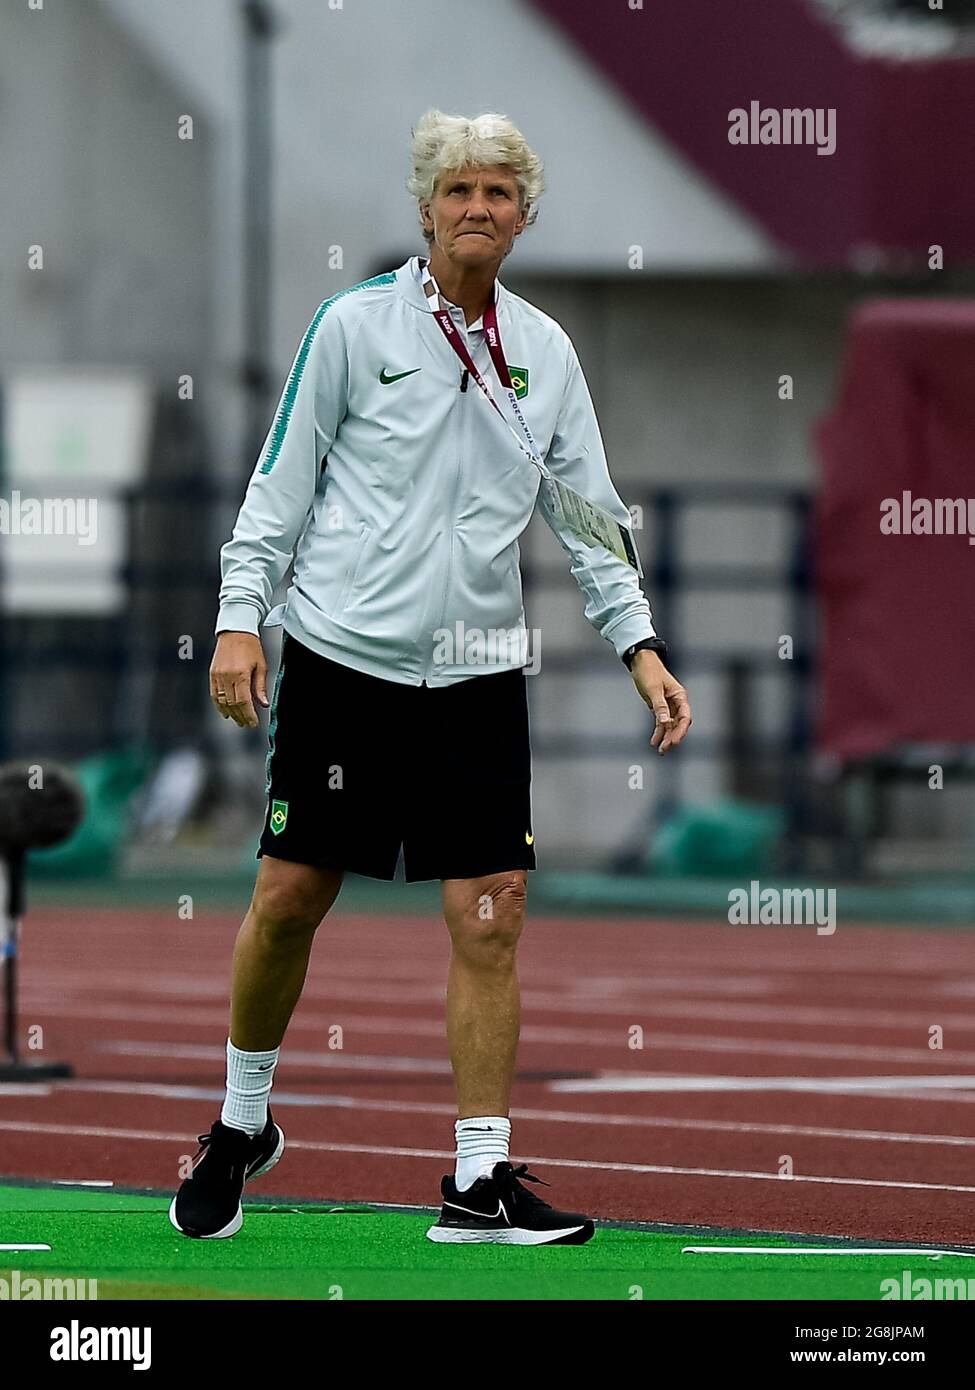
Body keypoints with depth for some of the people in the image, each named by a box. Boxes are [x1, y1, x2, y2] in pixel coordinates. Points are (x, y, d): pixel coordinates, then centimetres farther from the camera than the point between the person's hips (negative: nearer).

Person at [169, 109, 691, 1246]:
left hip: (476, 675, 3)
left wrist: (639, 644, 5)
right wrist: (240, 619, -7)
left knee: (489, 920, -5)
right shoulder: (354, 323, -2)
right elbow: (279, 488, 1)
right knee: (288, 899, 1)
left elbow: (587, 515, 13)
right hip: (341, 659, -3)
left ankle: (479, 1183, 0)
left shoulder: (546, 352, 9)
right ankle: (240, 1128, 23)